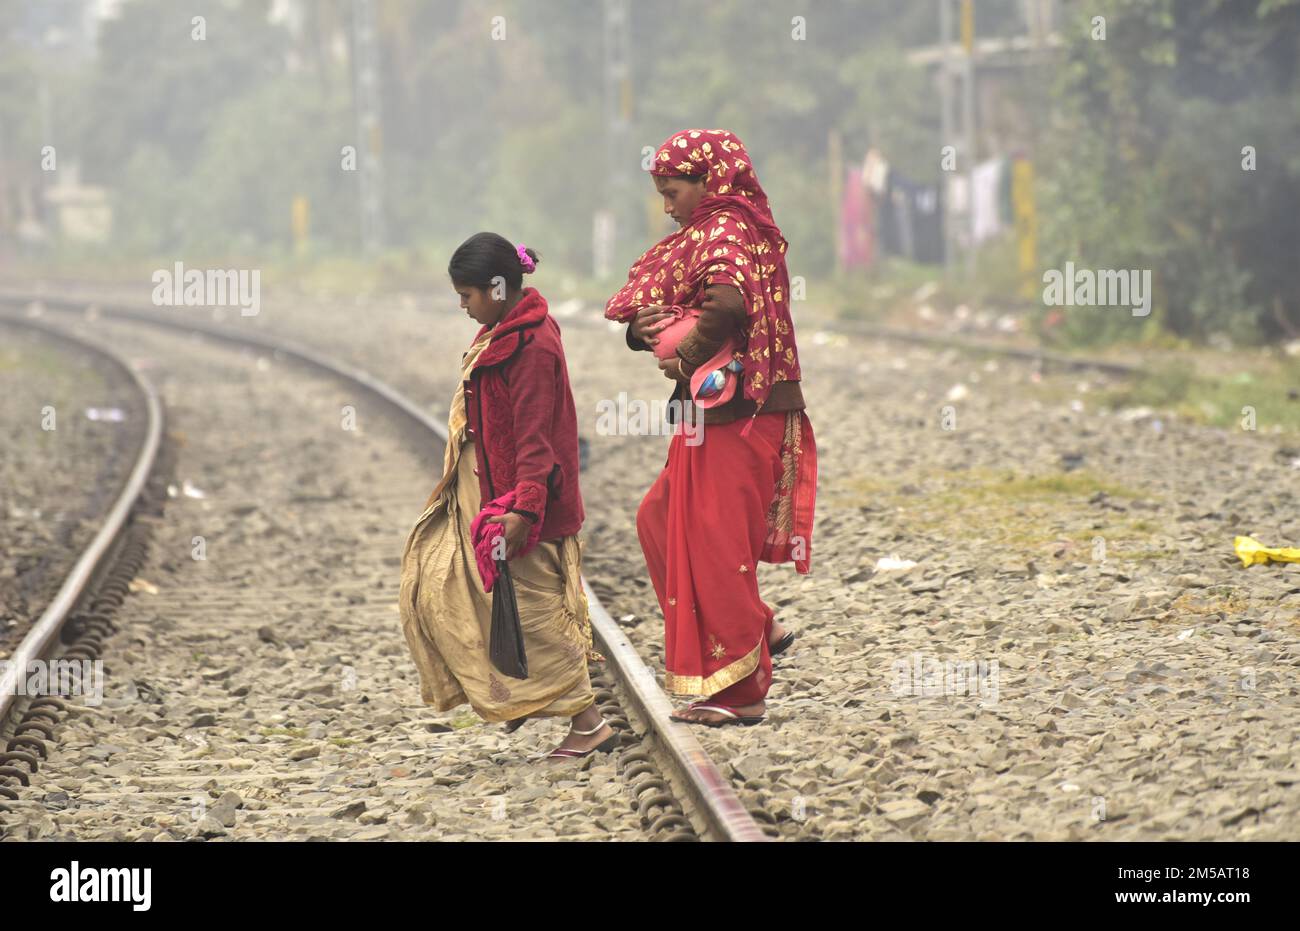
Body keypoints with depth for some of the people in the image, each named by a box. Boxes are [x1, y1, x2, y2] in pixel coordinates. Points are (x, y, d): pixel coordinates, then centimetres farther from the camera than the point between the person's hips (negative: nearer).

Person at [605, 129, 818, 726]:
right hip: (720, 418, 10)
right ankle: (758, 631, 21)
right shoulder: (736, 229, 18)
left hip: (733, 417, -10)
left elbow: (728, 303, -34)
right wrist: (646, 327, -5)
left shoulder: (724, 231, -12)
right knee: (660, 519, 18)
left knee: (715, 543, -4)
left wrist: (688, 358, -19)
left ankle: (741, 693, 2)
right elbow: (640, 314, 18)